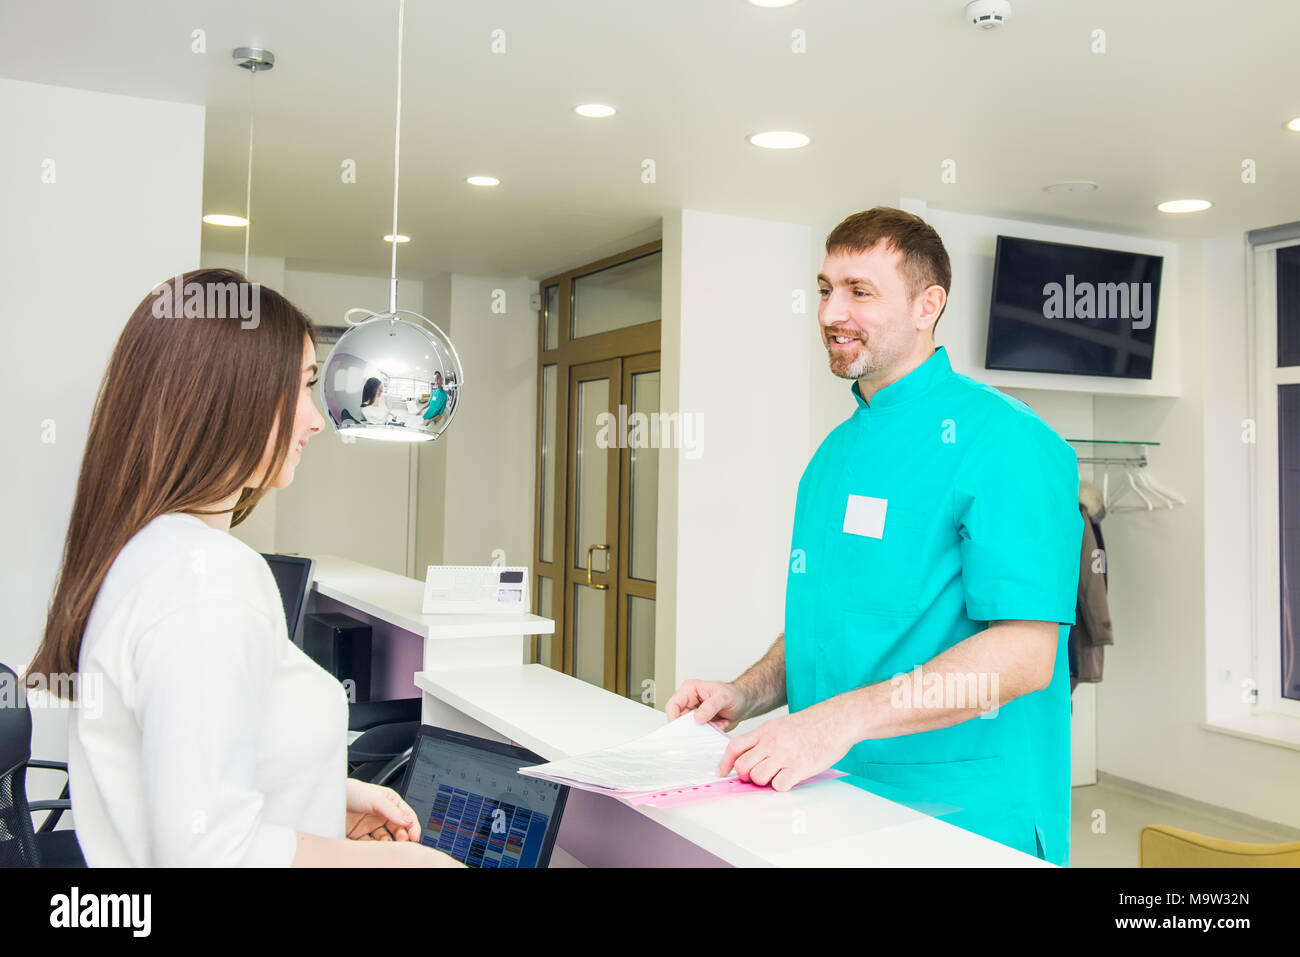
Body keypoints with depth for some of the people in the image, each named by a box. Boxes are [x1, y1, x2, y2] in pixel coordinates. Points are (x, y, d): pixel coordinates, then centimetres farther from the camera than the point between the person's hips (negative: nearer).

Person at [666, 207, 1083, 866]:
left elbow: (1024, 652, -24)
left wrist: (843, 718, -31)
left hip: (963, 821, -7)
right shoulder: (834, 453, 11)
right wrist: (748, 694, 1)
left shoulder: (1001, 440, -15)